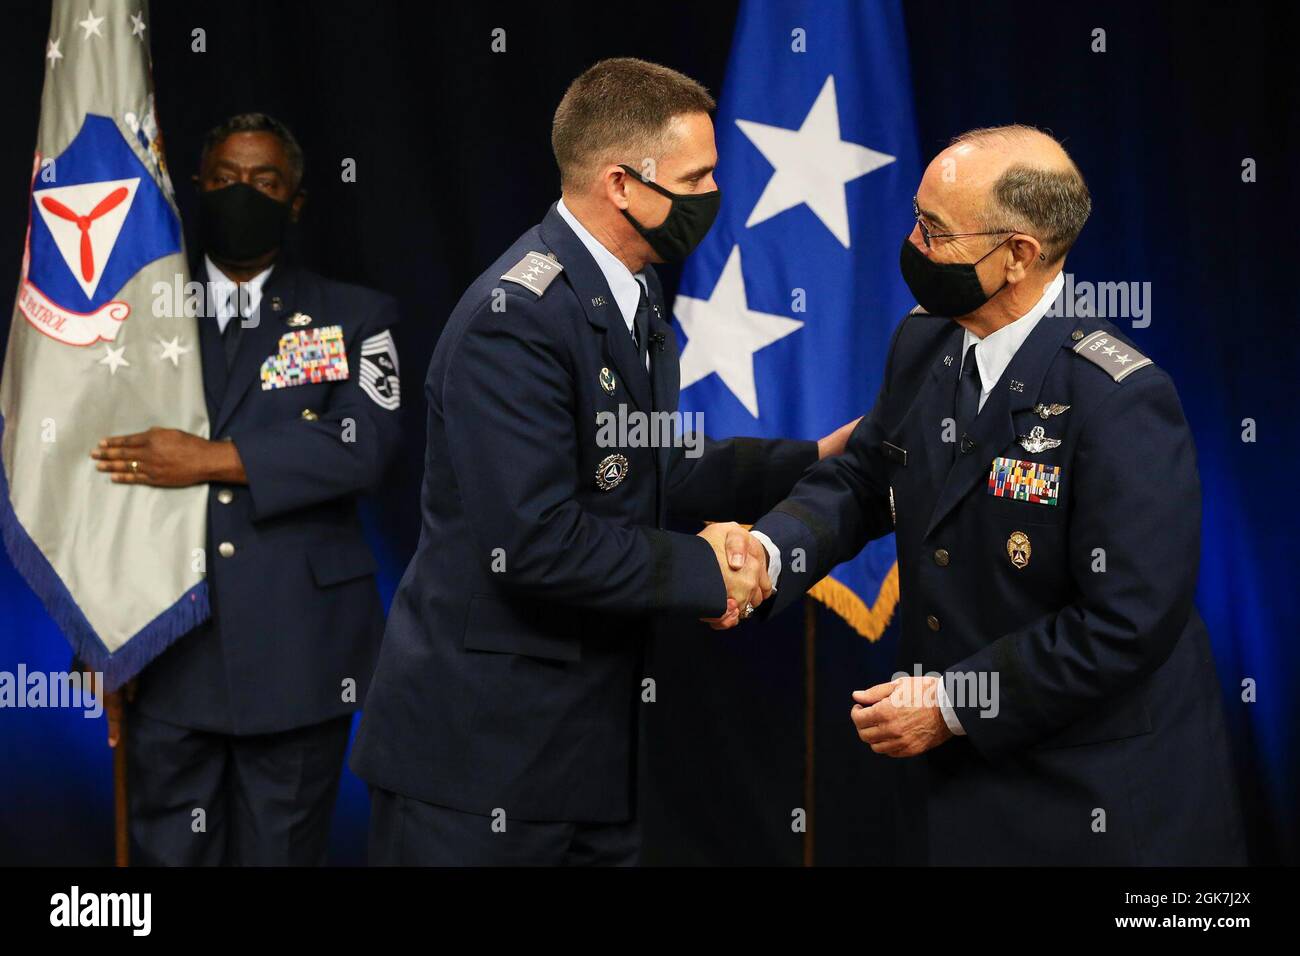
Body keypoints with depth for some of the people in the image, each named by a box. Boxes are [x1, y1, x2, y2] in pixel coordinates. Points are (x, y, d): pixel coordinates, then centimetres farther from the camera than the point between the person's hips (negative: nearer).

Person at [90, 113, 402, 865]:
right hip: (167, 655, 2)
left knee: (283, 850, 7)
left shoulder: (354, 318, 7)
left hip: (299, 654, -1)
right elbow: (108, 473, 11)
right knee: (166, 852, 5)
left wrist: (214, 460, -16)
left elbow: (368, 443, -11)